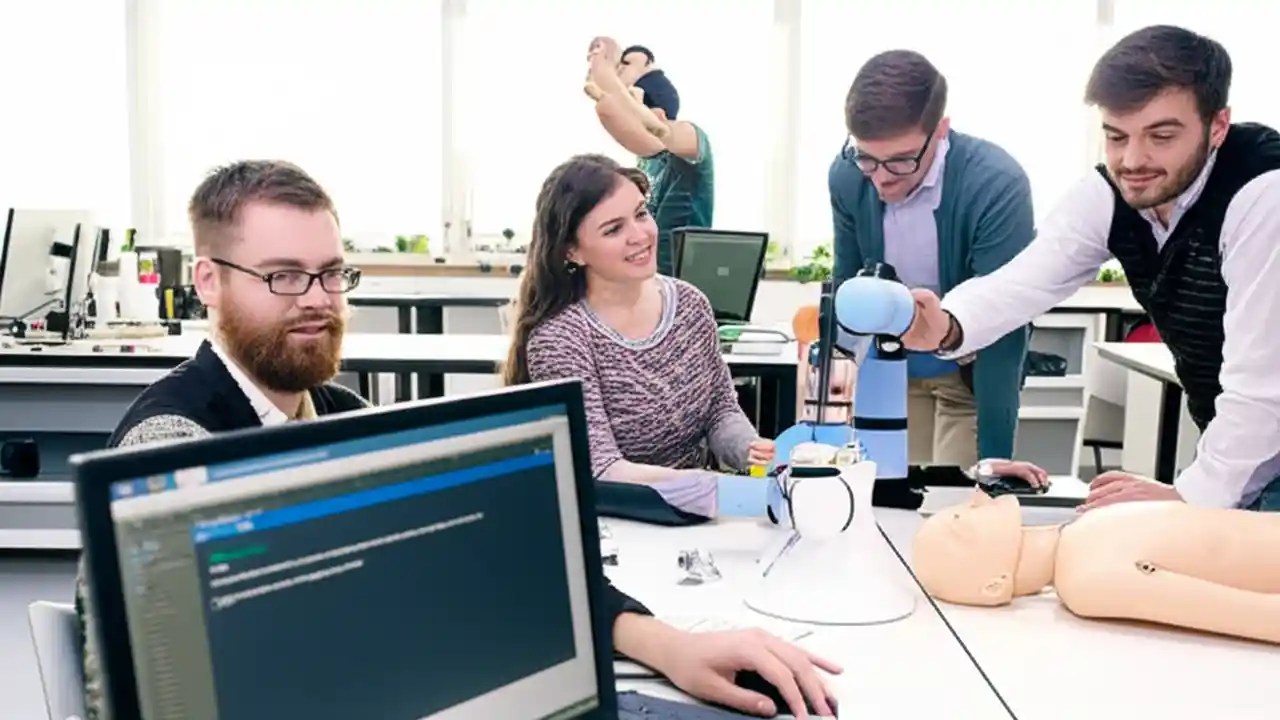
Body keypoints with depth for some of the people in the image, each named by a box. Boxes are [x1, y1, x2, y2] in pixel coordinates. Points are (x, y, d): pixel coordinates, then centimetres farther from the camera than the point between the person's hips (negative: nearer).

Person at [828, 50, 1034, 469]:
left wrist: (994, 458, -28)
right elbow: (847, 289, 1)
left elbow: (1001, 328, -28)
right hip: (891, 363, 4)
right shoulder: (847, 176, -15)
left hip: (973, 368, -4)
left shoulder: (997, 184, -29)